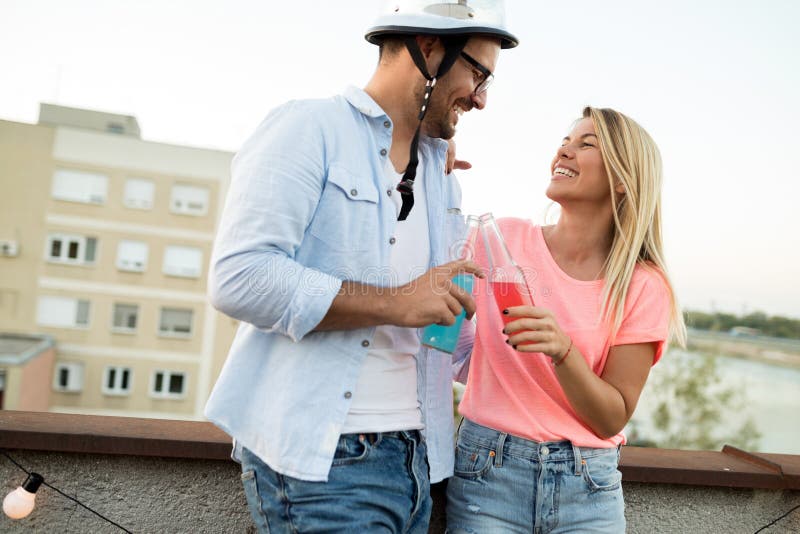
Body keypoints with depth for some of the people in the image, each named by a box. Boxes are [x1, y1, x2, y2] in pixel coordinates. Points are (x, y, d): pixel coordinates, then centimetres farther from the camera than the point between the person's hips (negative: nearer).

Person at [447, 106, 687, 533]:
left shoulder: (644, 287, -5)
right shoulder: (503, 238, -4)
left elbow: (612, 419, -4)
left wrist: (562, 349, -24)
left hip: (588, 487, 0)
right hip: (489, 470, 0)